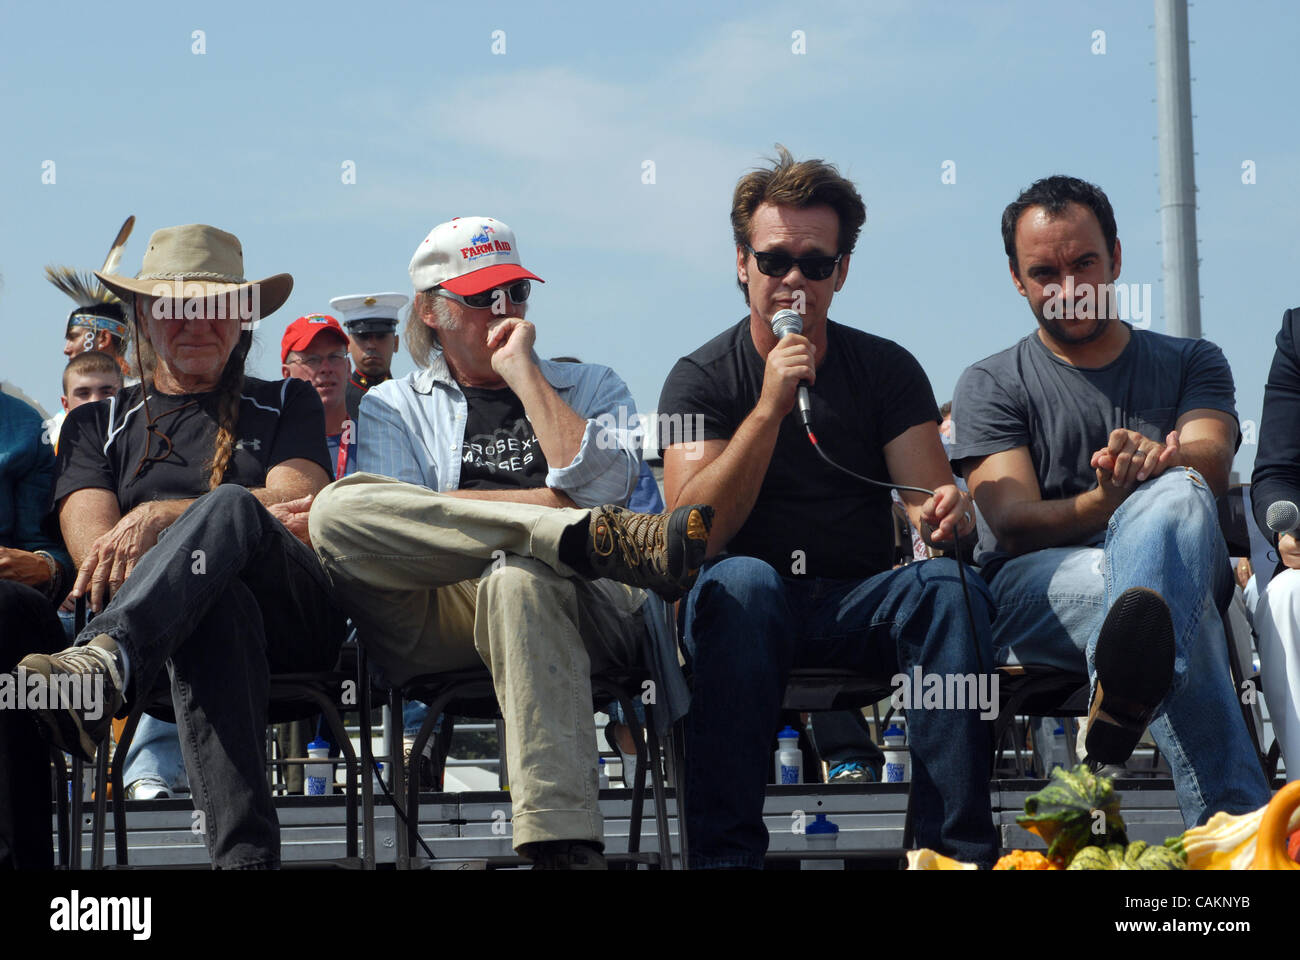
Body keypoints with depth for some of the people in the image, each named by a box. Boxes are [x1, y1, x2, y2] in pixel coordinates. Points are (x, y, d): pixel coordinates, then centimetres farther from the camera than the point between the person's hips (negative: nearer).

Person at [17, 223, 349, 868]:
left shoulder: (287, 405, 25)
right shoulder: (97, 425, 25)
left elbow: (296, 508, 4)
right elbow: (93, 547, 7)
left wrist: (160, 516, -12)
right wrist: (235, 523, -8)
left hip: (292, 614, 0)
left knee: (228, 506, -35)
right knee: (216, 604, -41)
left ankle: (101, 665, -64)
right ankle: (244, 853, -58)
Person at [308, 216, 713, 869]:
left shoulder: (592, 387, 27)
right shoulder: (392, 408, 26)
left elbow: (597, 484, 4)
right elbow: (398, 517, 4)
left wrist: (522, 371, 8)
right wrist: (550, 504, -1)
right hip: (432, 631, 1)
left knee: (519, 580, -41)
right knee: (337, 509, -29)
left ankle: (562, 845, -54)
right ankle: (609, 540, -34)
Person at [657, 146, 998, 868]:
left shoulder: (887, 369, 8)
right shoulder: (702, 379, 2)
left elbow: (927, 500, -2)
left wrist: (947, 513, -28)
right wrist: (771, 407, -21)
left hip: (864, 603, 2)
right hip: (750, 611, -2)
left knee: (950, 586, -29)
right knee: (742, 579, -36)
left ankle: (961, 850, -32)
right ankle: (723, 852, -38)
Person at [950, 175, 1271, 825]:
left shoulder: (1191, 364, 21)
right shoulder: (992, 385, 15)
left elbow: (1211, 463, -3)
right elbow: (1013, 521, -3)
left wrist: (1160, 460, -31)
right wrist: (1105, 502, -26)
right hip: (1033, 591, -1)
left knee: (1176, 497, -39)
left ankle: (1126, 694, -73)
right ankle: (1235, 818, -65)